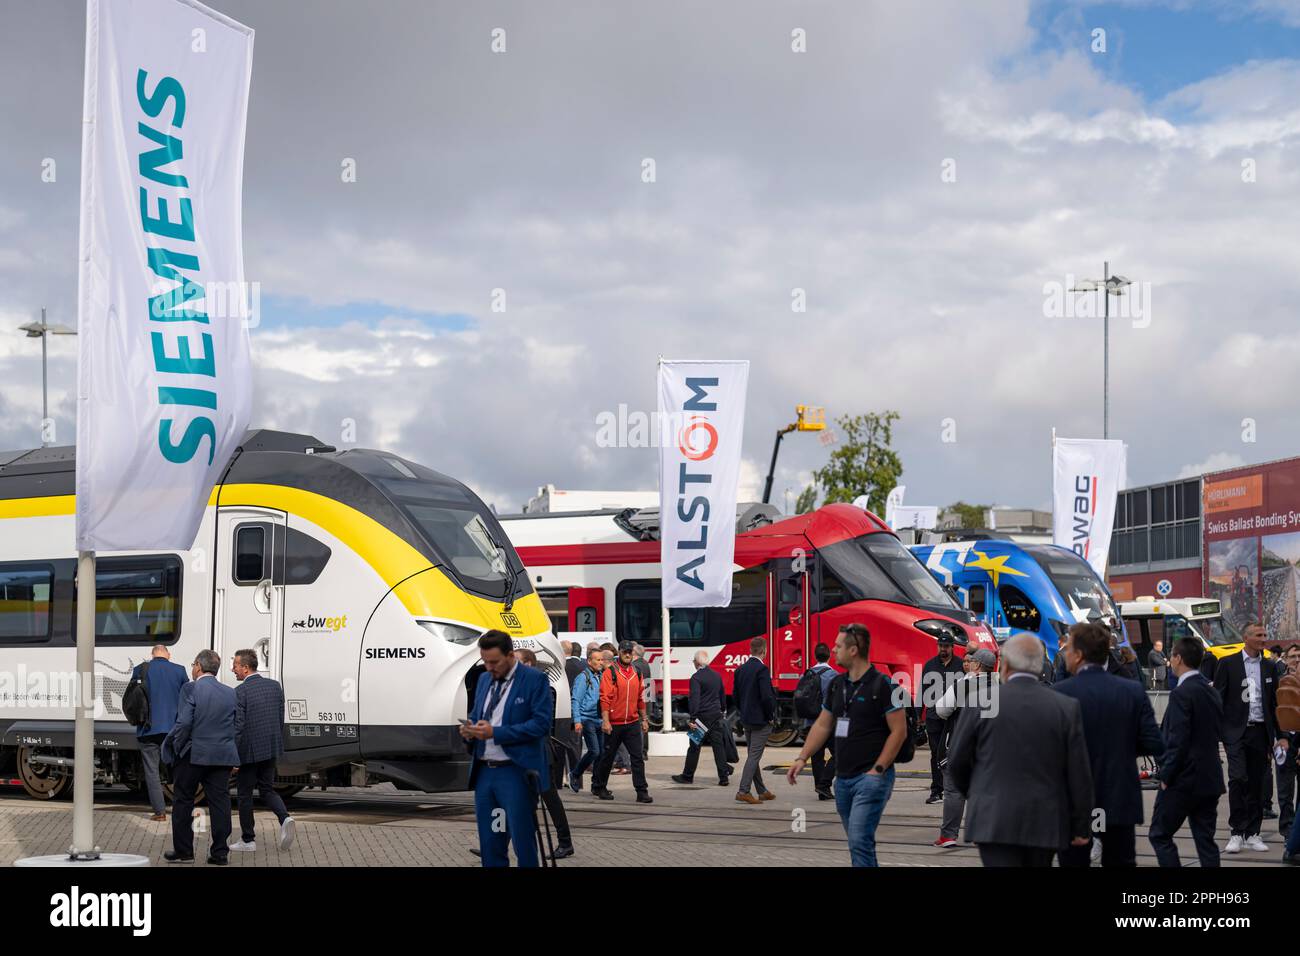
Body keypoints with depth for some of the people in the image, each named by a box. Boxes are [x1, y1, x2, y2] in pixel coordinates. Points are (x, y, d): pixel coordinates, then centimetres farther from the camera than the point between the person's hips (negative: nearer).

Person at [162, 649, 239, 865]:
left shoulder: (191, 689, -9)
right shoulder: (230, 693, 8)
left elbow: (184, 723, -15)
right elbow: (234, 726, 11)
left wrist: (176, 747, -4)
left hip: (193, 756, -4)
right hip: (223, 756, 5)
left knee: (183, 802, 8)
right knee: (220, 802, 6)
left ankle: (183, 851, 11)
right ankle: (220, 853, 5)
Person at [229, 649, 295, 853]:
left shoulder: (240, 692, -15)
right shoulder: (275, 686, 5)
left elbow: (237, 726, -17)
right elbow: (281, 719, 10)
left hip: (249, 750, -6)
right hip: (271, 749, 6)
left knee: (245, 793, 8)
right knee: (267, 789, 17)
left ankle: (248, 840, 13)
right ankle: (285, 819, -8)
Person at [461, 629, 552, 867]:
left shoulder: (535, 680, -7)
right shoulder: (484, 679, 15)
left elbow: (541, 724, -14)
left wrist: (495, 732, -19)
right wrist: (469, 729, -1)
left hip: (516, 773, -7)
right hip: (484, 772, 7)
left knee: (523, 839, -3)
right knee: (489, 843, 9)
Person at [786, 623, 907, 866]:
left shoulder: (883, 686, -10)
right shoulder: (837, 684, 12)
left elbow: (899, 731, -12)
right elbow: (822, 725, 19)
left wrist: (877, 769, -15)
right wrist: (802, 758, 9)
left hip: (871, 777, -8)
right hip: (843, 778, 8)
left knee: (860, 841, -17)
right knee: (857, 843, 13)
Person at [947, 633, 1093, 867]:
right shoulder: (1067, 707, 0)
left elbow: (957, 760, 5)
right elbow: (1079, 774, 1)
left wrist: (973, 794, 25)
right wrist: (1081, 828, 9)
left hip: (994, 821, -3)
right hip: (1045, 822, 3)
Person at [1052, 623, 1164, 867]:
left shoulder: (1061, 693, -12)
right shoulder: (1133, 691, -1)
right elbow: (1154, 745, -3)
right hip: (1121, 801, 3)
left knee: (1074, 861, 5)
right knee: (1121, 861, 11)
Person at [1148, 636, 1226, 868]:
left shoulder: (1181, 694, -15)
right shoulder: (1212, 692, 11)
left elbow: (1177, 741, -20)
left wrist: (1166, 776, -12)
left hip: (1183, 779, -8)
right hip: (1210, 778, 8)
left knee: (1160, 835, 2)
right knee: (1205, 839, 9)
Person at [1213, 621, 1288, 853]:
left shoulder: (1269, 666, 12)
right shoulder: (1227, 664, 0)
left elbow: (1274, 704, 15)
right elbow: (1218, 699, 0)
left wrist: (1280, 736, 11)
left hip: (1260, 732, 4)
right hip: (1236, 731, -4)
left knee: (1257, 783, 6)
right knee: (1238, 779, -14)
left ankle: (1253, 834, 14)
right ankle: (1237, 833, -7)